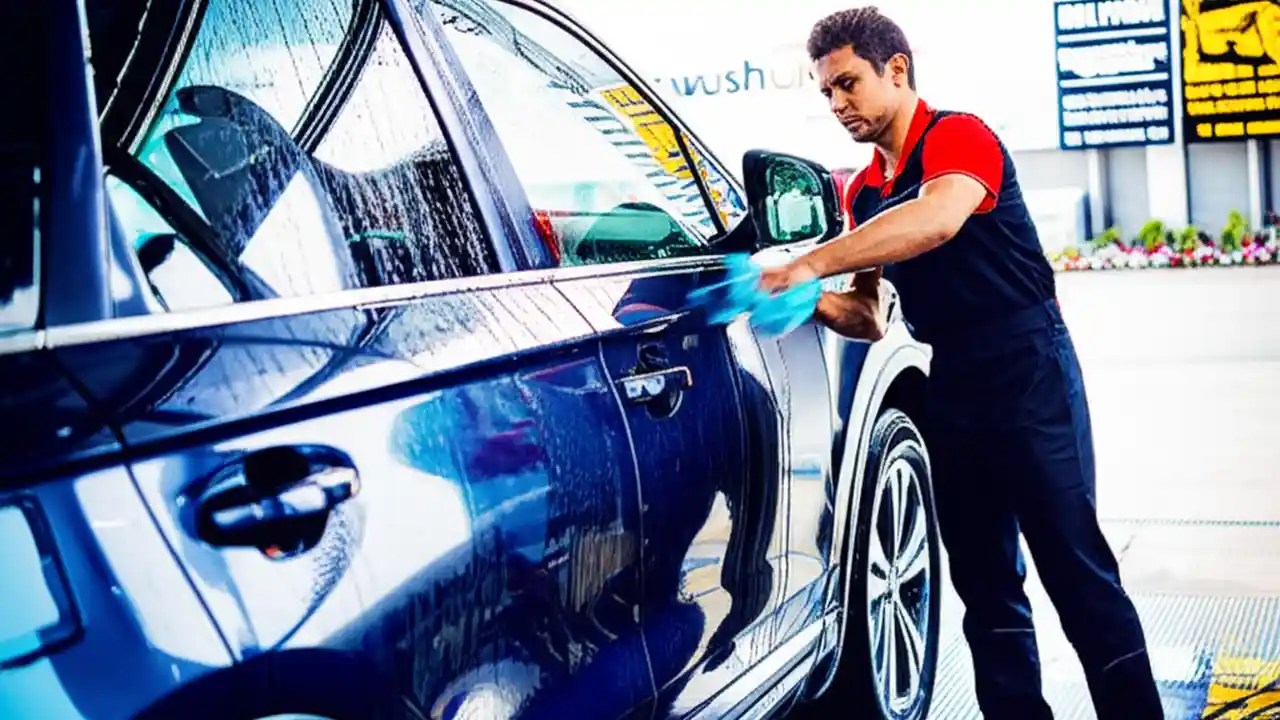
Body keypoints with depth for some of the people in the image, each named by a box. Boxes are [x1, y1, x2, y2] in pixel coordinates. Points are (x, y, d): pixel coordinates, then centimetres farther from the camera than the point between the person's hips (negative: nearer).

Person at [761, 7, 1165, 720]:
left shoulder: (959, 135, -9)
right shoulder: (863, 191, 13)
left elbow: (939, 218, -31)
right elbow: (869, 308, 16)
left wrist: (809, 264, -33)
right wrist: (815, 302, -6)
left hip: (1028, 372, -7)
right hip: (950, 388, 8)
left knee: (1077, 568, -6)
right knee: (986, 586, 10)